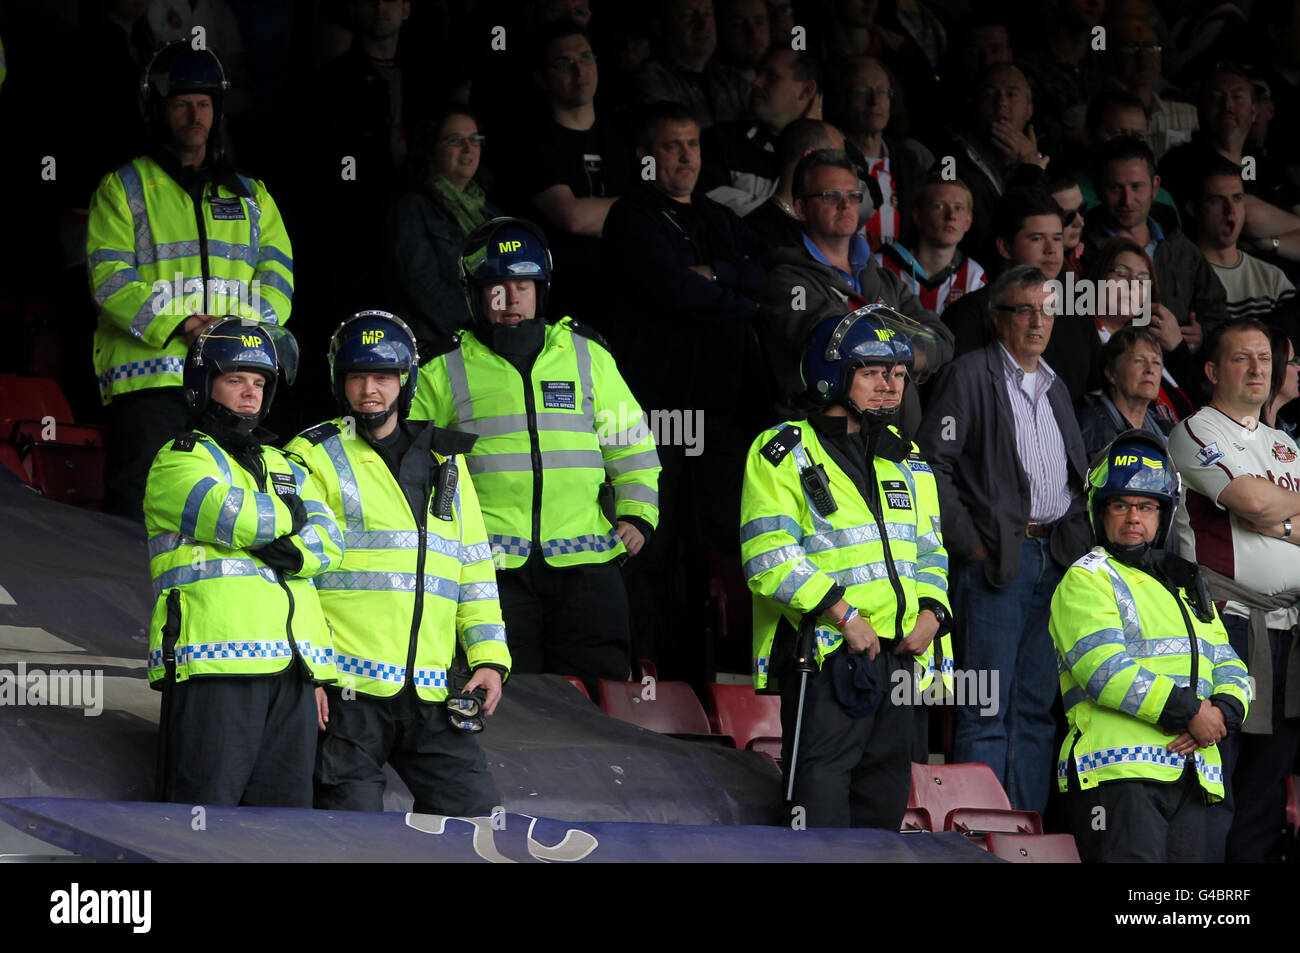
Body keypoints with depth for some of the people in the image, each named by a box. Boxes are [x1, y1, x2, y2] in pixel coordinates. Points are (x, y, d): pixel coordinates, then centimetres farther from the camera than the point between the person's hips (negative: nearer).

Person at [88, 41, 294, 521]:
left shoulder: (250, 195, 22)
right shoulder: (123, 189, 10)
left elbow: (277, 279, 11)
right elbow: (110, 279, -2)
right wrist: (177, 328, -16)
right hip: (150, 370, -4)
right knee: (140, 507, -11)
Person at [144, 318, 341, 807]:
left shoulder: (283, 467, 25)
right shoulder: (179, 463, 4)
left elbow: (328, 541, 9)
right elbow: (237, 518, -14)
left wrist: (291, 553, -11)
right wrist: (291, 514, 4)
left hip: (291, 673, 7)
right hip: (214, 671, -7)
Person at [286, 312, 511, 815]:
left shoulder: (445, 463, 19)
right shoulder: (314, 458, 3)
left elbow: (475, 572, 22)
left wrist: (487, 659, 10)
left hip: (429, 697, 5)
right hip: (347, 690, -5)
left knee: (476, 816, -4)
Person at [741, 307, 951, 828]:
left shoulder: (905, 458, 19)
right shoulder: (785, 452, -2)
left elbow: (929, 550, 24)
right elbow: (769, 556, -12)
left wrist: (930, 612, 3)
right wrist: (842, 614, -18)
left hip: (897, 653, 7)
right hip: (826, 653, -7)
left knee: (885, 794, 8)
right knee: (822, 789, -12)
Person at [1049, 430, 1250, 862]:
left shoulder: (1187, 585, 27)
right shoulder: (1087, 580, 3)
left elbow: (1228, 668, 21)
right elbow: (1104, 670, -11)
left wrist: (1223, 713, -3)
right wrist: (1189, 712, -13)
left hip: (1191, 773, 7)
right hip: (1119, 770, -7)